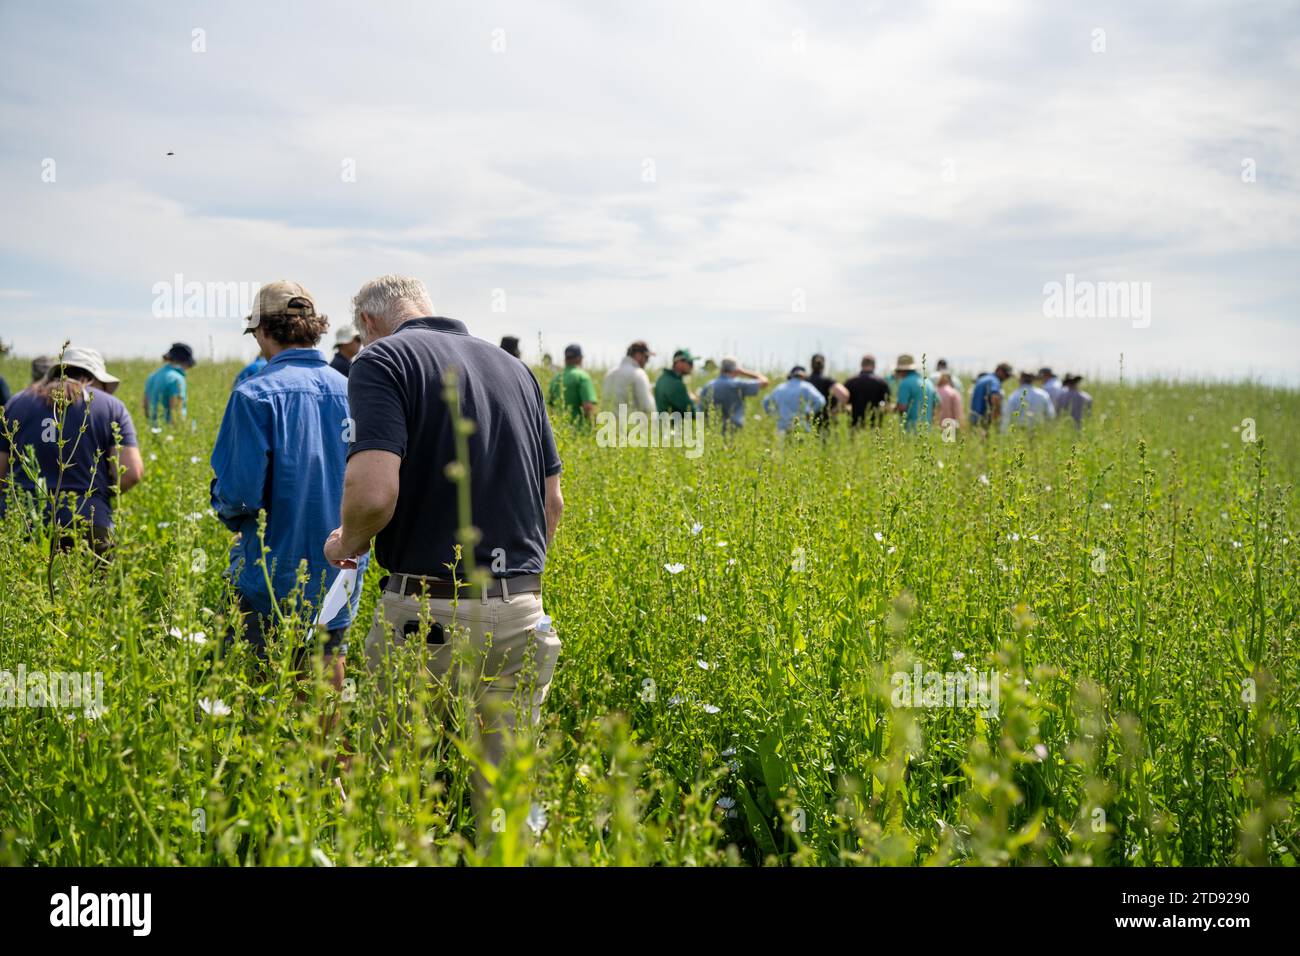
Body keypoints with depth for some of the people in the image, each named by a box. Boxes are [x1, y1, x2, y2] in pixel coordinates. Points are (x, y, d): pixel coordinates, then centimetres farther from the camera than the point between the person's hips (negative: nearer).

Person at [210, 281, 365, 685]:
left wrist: (226, 508, 5)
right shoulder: (351, 392, 1)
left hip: (271, 586, -5)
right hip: (339, 587, 5)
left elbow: (240, 495, -17)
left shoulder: (256, 394, -13)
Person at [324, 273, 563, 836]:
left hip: (429, 614, -6)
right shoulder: (513, 367, 15)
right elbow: (553, 502, 17)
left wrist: (347, 543, 0)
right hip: (520, 614, 6)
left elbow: (374, 491, -20)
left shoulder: (384, 359, -5)